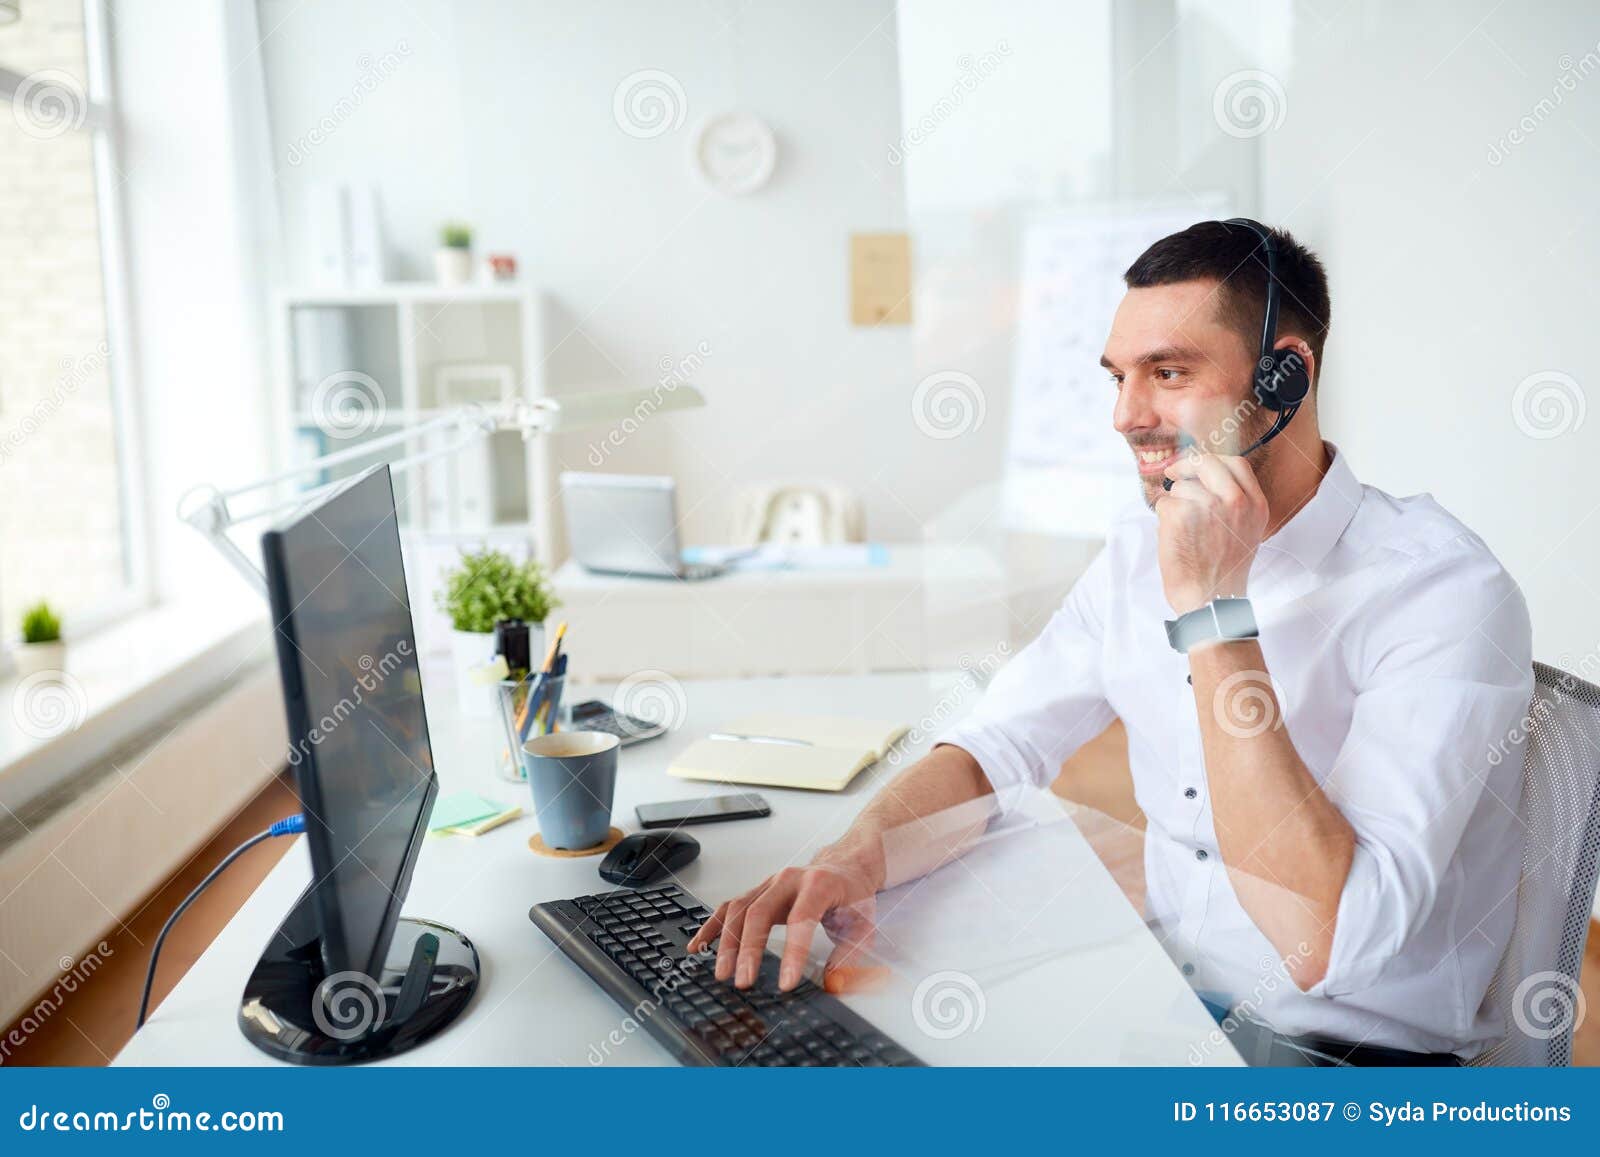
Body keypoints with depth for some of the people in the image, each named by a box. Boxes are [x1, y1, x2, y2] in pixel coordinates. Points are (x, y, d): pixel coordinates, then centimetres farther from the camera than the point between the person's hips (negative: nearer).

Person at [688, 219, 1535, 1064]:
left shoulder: (1447, 593, -21)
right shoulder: (1145, 542, 0)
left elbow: (1324, 943, -29)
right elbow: (996, 745, -1)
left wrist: (1212, 609, -30)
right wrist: (855, 857, -21)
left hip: (1356, 1052, -5)